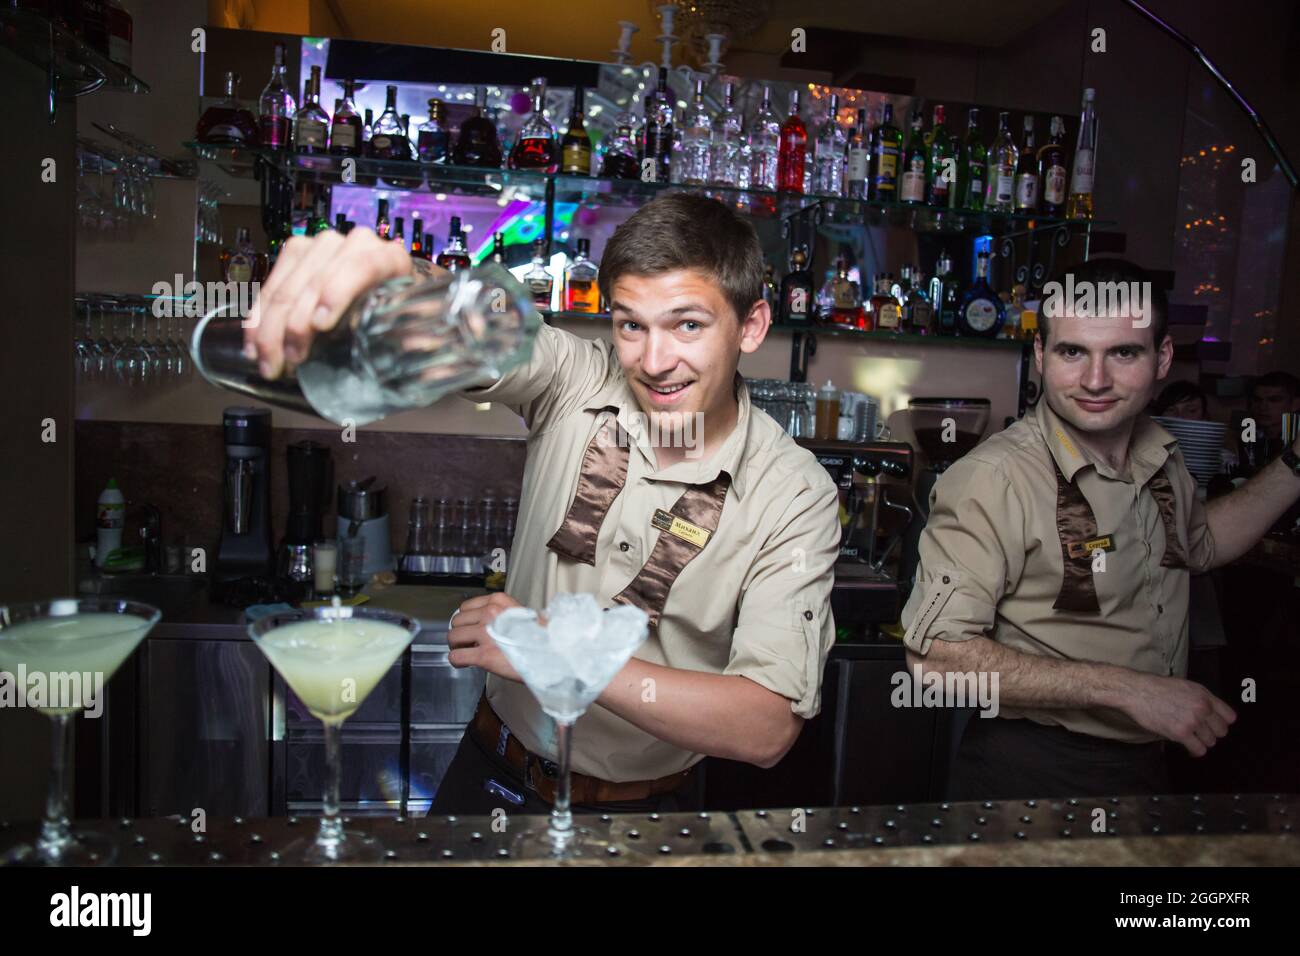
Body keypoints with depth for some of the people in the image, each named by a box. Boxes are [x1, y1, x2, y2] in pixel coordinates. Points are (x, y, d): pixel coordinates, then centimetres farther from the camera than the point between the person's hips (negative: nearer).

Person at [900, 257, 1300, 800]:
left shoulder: (1161, 458, -1)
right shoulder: (995, 479, -27)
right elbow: (935, 655, -29)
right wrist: (1127, 688, -26)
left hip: (1147, 766, 8)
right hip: (1031, 772, -7)